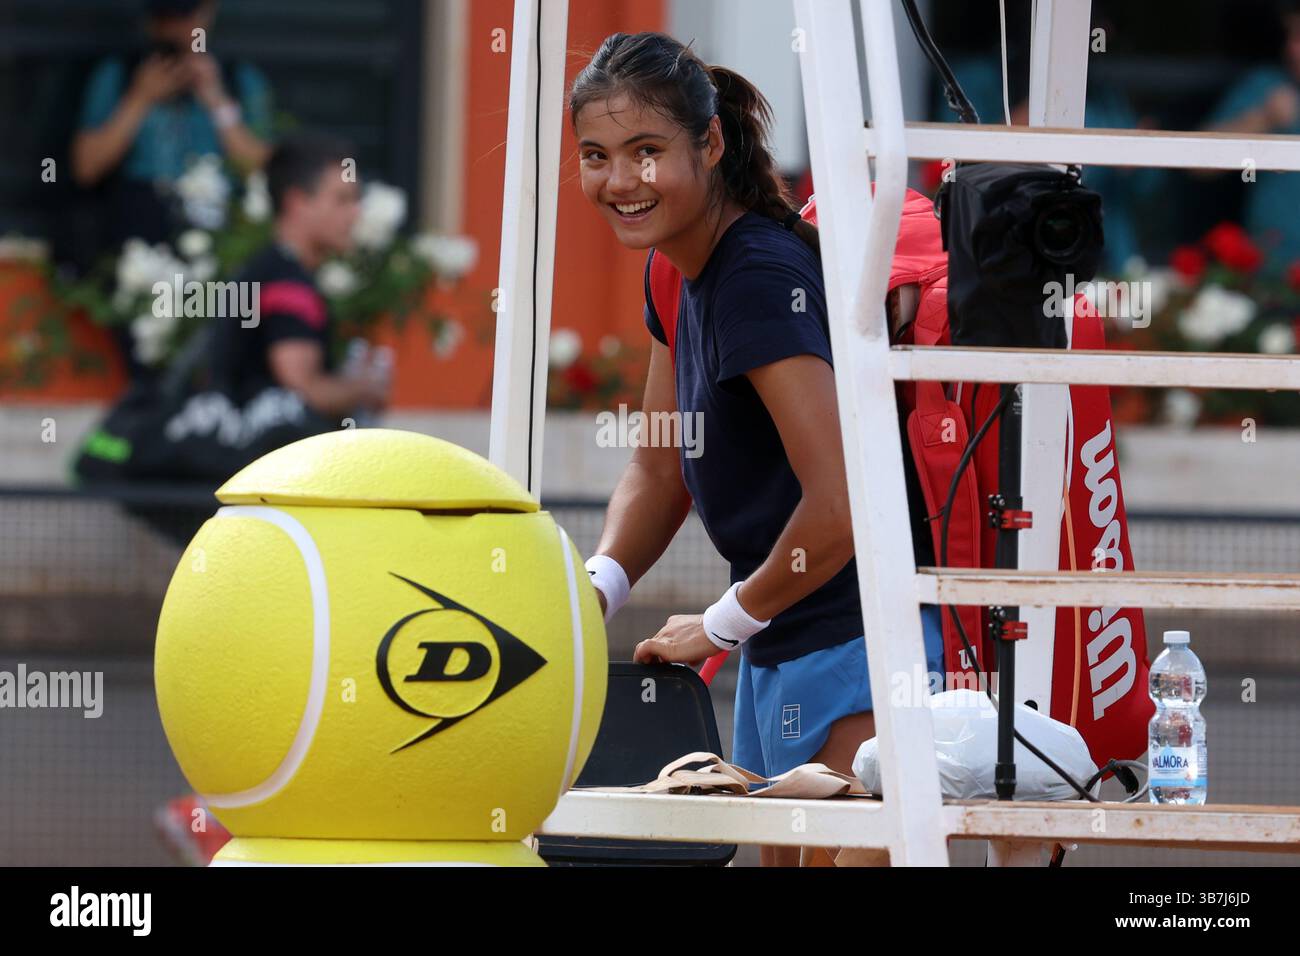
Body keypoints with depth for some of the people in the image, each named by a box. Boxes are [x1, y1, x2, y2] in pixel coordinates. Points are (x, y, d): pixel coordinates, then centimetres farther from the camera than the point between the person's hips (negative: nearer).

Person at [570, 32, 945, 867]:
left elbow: (840, 507, -28)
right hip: (779, 650, 10)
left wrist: (724, 624, -13)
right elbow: (660, 471, 19)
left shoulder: (761, 280, -20)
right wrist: (598, 589, 0)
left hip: (846, 650, -10)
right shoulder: (685, 274, 10)